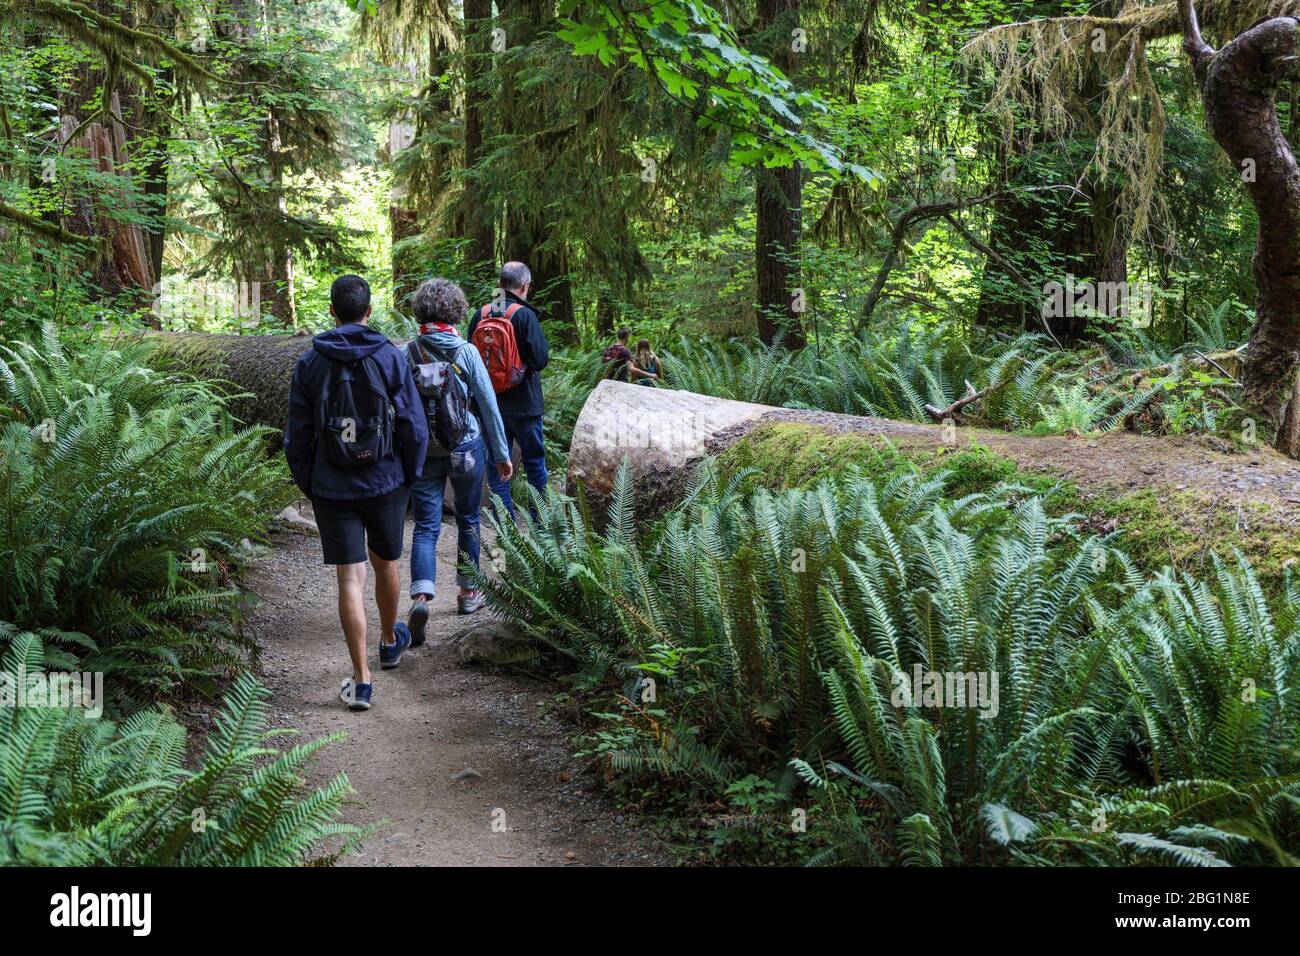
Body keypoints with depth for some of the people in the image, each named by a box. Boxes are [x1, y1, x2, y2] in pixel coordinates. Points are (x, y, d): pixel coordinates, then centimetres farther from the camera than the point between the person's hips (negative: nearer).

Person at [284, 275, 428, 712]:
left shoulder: (309, 363, -3)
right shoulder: (391, 358, -6)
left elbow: (297, 435, 1)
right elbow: (414, 429, -6)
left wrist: (307, 484, 13)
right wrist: (410, 475, 10)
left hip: (332, 490, 0)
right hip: (386, 483, 0)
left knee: (350, 577, -1)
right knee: (386, 563, 21)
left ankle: (361, 680, -3)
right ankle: (390, 641, 43)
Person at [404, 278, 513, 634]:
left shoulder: (407, 354, -6)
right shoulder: (466, 352, -8)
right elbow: (488, 405, -4)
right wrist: (501, 453, 5)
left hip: (423, 453, 0)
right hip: (466, 449, 0)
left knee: (425, 527, 1)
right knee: (468, 520, 18)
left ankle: (420, 596, -20)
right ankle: (468, 592, 29)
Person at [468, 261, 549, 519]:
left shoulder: (480, 315, 0)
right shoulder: (524, 315, -15)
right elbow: (541, 358, -18)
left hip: (490, 403, 4)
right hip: (523, 404, -4)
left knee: (496, 464, 9)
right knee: (534, 460, 11)